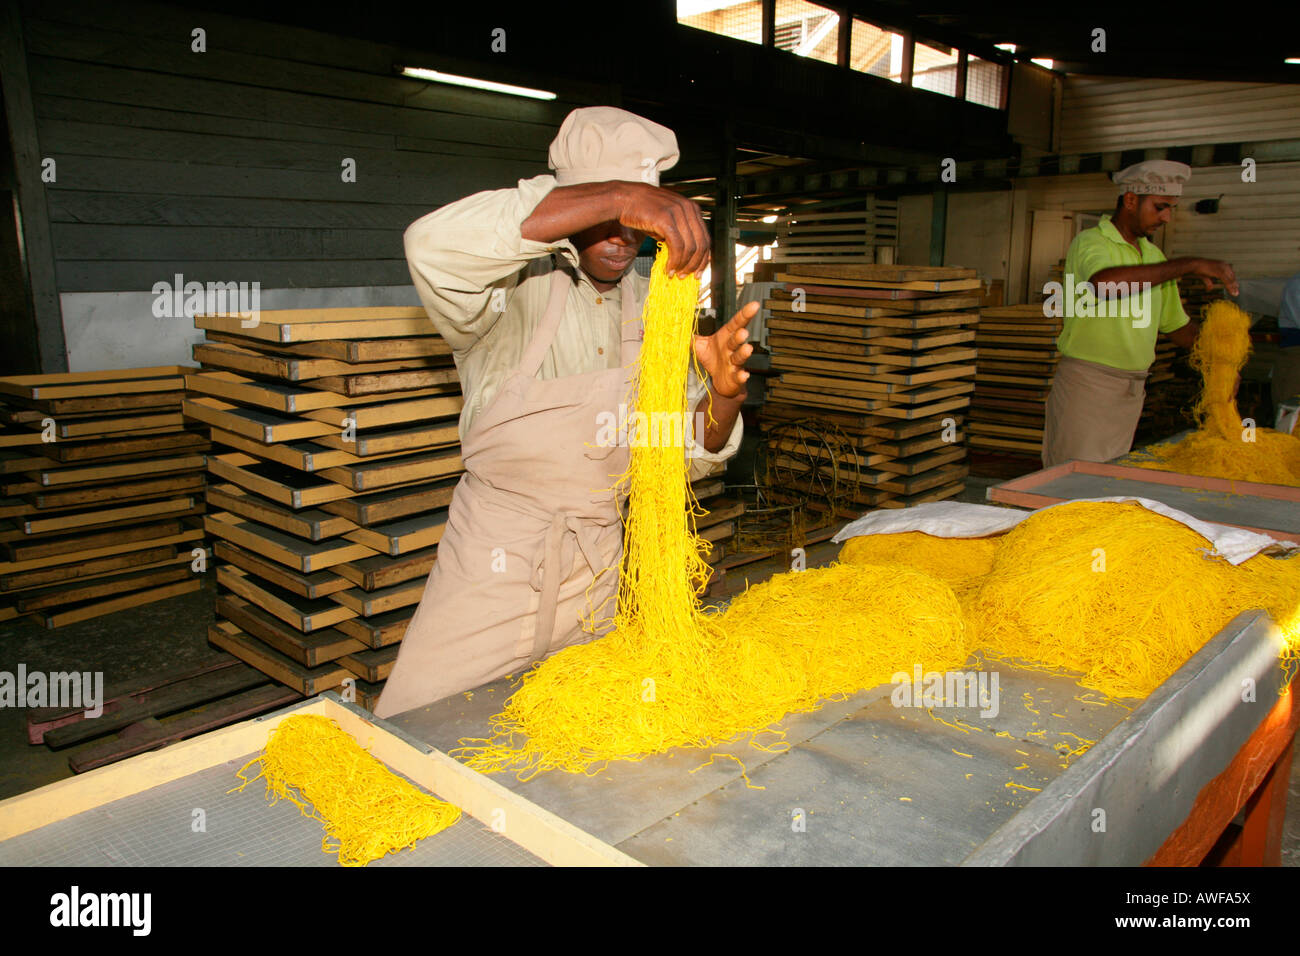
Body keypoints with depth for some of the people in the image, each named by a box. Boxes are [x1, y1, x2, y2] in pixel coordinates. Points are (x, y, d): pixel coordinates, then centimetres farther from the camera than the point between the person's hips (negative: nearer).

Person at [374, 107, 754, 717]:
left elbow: (688, 455, 7)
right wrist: (614, 198, -38)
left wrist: (724, 393, -16)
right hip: (495, 567, -4)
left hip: (602, 573, 5)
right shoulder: (516, 284, -12)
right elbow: (434, 246, -37)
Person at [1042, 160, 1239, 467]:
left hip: (1132, 392, 8)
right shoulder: (1090, 242, -9)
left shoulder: (1154, 256, 15)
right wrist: (1190, 265, -31)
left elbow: (1177, 325, 21)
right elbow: (1104, 283, -35)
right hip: (1085, 384, -7)